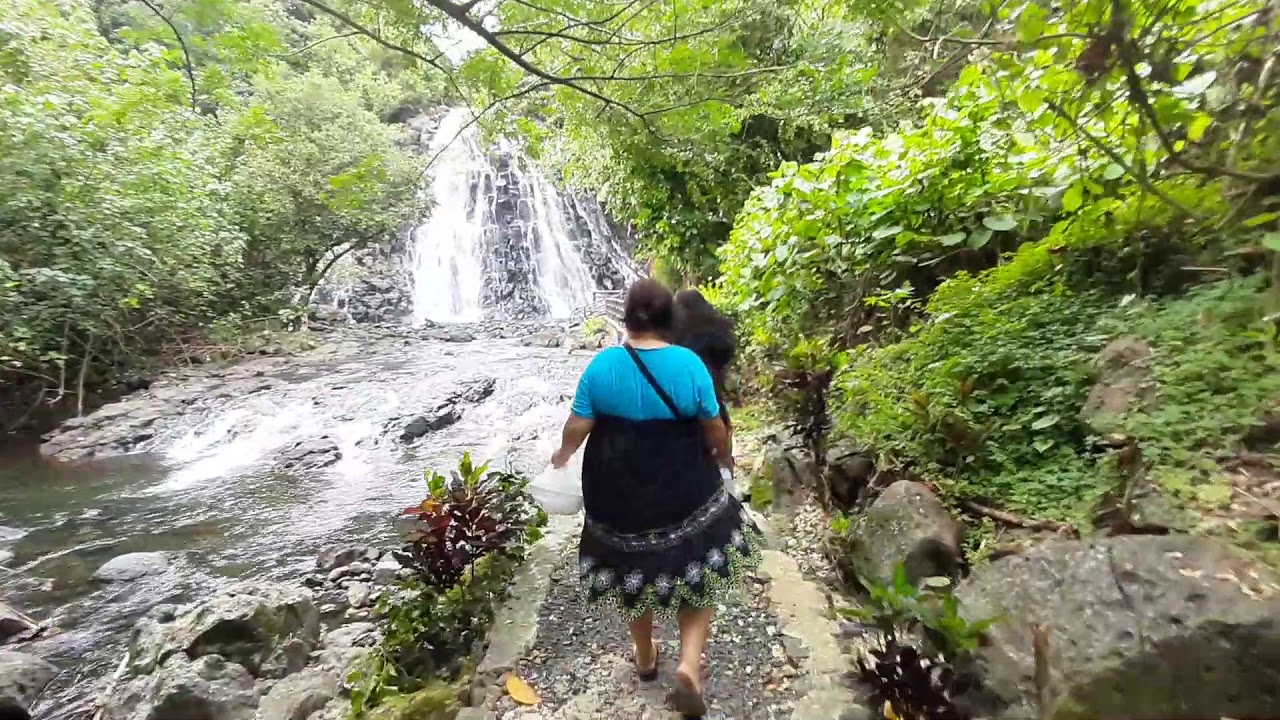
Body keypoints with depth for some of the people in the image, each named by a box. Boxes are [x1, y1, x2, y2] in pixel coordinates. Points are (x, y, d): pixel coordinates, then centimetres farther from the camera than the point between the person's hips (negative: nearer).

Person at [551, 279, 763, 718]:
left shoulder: (602, 365, -12)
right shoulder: (689, 364, -14)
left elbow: (577, 427, -8)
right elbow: (714, 430, -6)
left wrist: (564, 453, 13)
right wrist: (722, 453, 15)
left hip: (619, 493, 2)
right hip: (683, 492, -1)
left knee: (632, 570, 24)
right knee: (695, 573, 19)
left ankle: (645, 657, 42)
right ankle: (689, 669, 8)